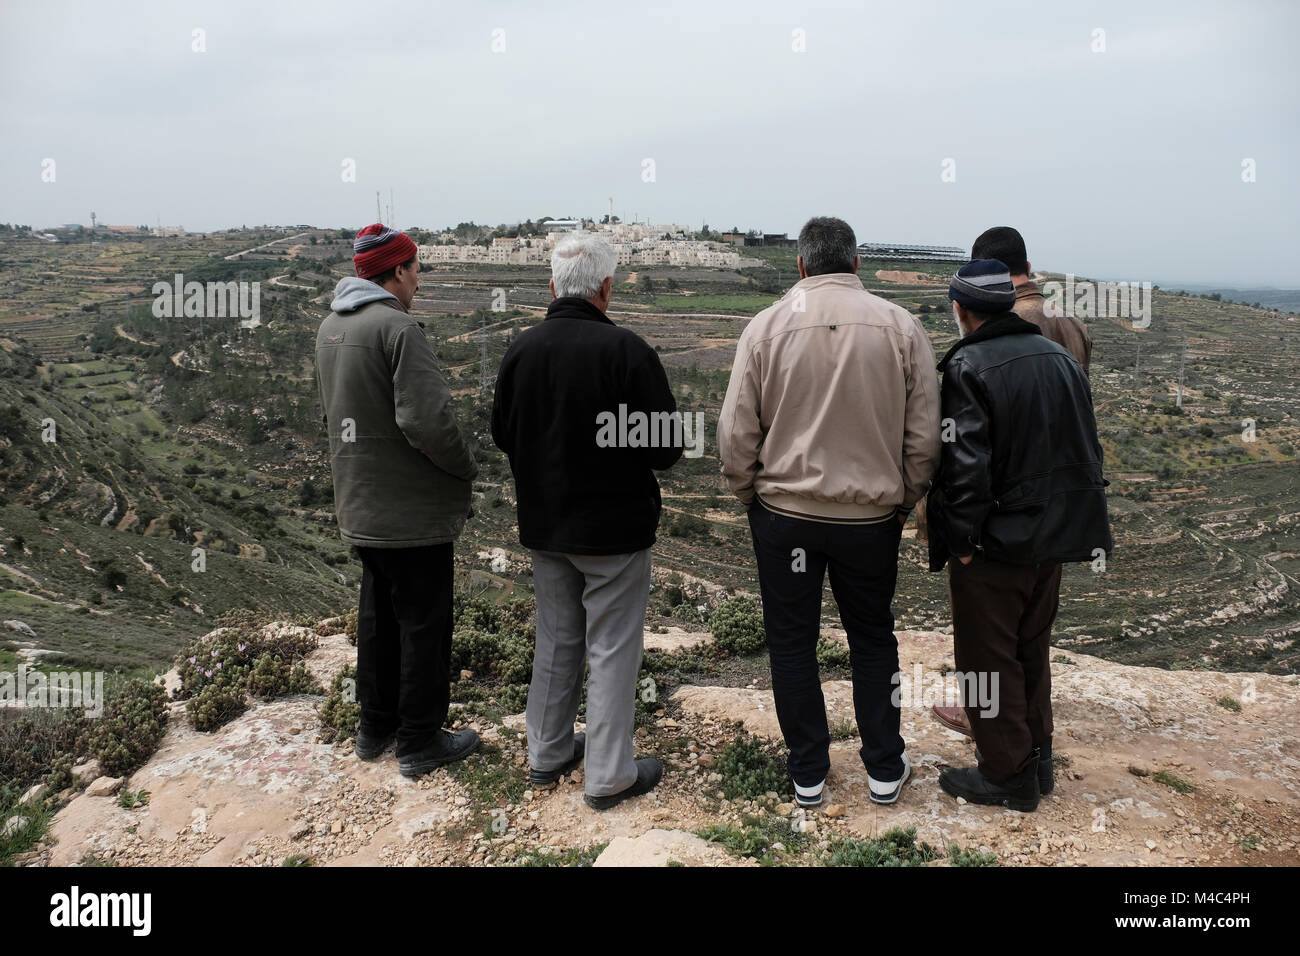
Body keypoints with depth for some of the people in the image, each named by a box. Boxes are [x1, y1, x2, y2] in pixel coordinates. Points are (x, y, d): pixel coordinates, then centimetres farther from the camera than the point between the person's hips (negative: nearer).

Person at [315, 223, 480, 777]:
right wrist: (467, 466, -11)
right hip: (411, 508, -8)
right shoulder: (397, 328, -20)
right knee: (424, 622, 5)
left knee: (378, 613, 21)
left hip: (359, 504, 8)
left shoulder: (330, 327, 8)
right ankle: (420, 741, 18)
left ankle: (375, 726, 34)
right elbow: (427, 421, -28)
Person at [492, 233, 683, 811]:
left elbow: (502, 436, 7)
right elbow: (666, 448, -16)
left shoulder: (522, 348, -2)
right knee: (612, 646, 6)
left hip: (543, 524, 6)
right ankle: (610, 775, 16)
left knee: (556, 639, 19)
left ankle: (547, 754, 32)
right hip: (615, 525, -5)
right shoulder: (626, 350, -19)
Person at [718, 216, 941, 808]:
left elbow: (736, 433, -6)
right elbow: (925, 435, -3)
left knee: (791, 644, 13)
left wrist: (749, 497, 9)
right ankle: (885, 770, 30)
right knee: (873, 639, 19)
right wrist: (903, 501, 11)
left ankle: (807, 775, 26)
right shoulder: (900, 326, -4)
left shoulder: (768, 325, -7)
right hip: (871, 515, 1)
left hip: (783, 513, -1)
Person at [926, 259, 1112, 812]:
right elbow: (1089, 449, 12)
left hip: (997, 544, -8)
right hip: (1054, 539, 8)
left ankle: (1008, 776, 17)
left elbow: (965, 465, -24)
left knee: (987, 659, 6)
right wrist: (1068, 521, 16)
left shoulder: (968, 367, -16)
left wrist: (962, 542, -15)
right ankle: (1036, 760, 33)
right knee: (1032, 650, 21)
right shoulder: (1060, 358, 8)